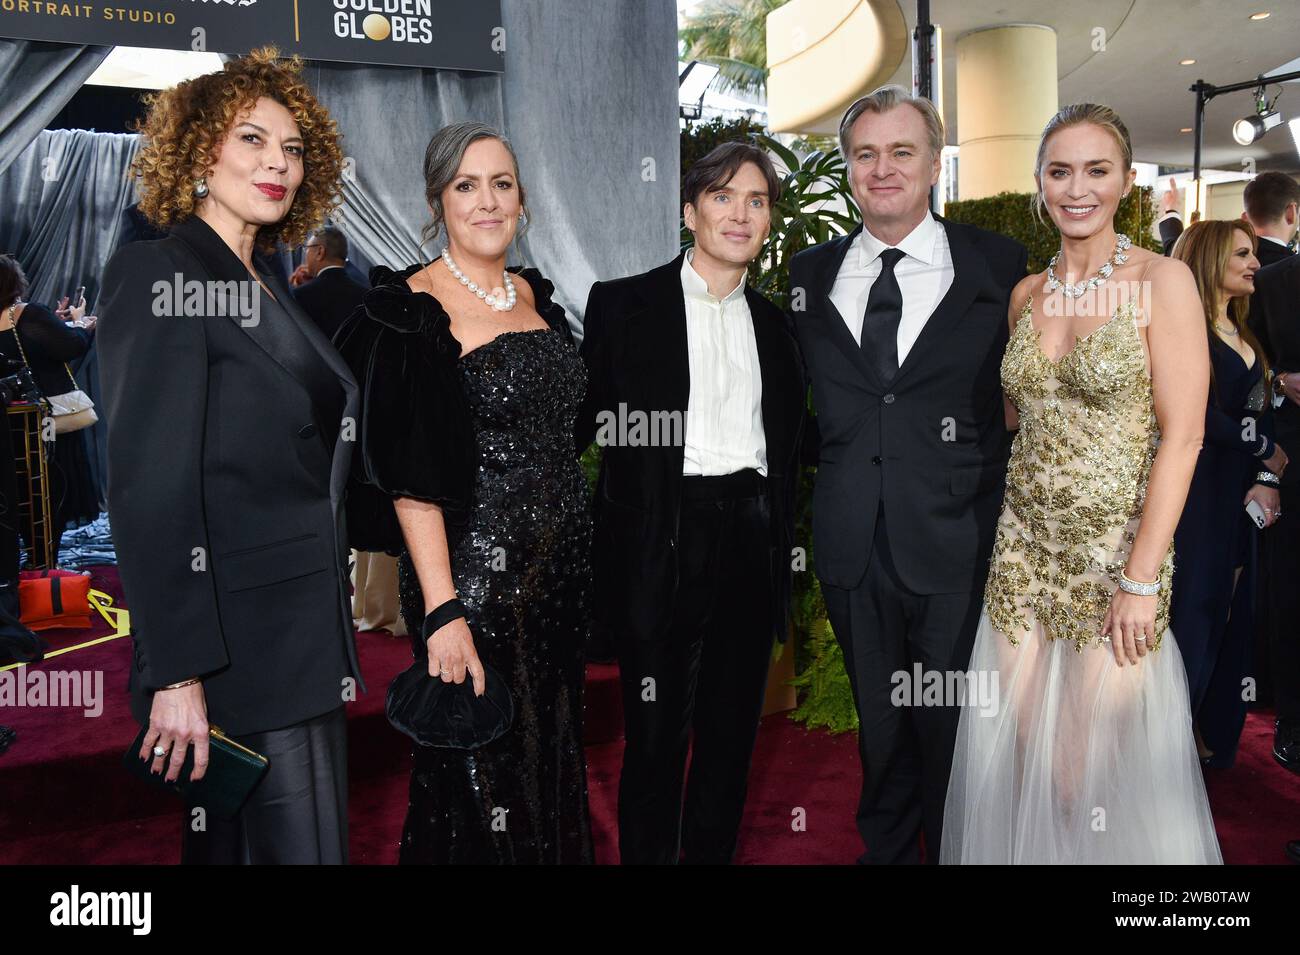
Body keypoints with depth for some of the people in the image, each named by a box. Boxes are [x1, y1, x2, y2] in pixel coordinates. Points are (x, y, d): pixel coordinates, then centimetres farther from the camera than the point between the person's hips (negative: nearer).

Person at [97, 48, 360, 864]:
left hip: (309, 636, 8)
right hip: (237, 647, -8)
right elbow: (150, 485, -17)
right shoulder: (159, 274, -8)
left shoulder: (270, 291, 16)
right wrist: (177, 674, -21)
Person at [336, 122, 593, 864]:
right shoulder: (412, 310, -11)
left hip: (564, 566, 7)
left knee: (553, 760, 18)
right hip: (474, 573, -6)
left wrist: (575, 555, 11)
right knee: (480, 777, 7)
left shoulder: (536, 295, 8)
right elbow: (409, 477, -17)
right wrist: (442, 611, -22)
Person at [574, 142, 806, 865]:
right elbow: (583, 421, -1)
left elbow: (786, 449, 16)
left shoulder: (774, 324, 14)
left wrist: (782, 550, 12)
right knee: (656, 736, 4)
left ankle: (715, 853, 30)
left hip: (751, 540, 4)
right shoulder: (623, 304, 1)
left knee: (733, 731, 14)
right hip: (663, 541, -4)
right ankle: (648, 855, 23)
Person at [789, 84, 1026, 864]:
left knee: (953, 730, 11)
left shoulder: (999, 266, -1)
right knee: (878, 724, 18)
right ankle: (886, 847, 38)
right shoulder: (811, 273, 7)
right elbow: (802, 397, 9)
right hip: (852, 544, 3)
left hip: (956, 543, -2)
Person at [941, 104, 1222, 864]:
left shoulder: (1163, 281, -8)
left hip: (1119, 546, -4)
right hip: (1026, 544, 5)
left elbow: (1182, 437, -12)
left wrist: (1142, 580, -15)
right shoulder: (1026, 293, 8)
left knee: (1094, 770, 2)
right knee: (1020, 750, 10)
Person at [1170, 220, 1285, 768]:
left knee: (1230, 618, 10)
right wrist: (1267, 451, -3)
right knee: (1194, 616, -3)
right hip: (1199, 500, -8)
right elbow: (1205, 418, -16)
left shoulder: (1244, 336, 16)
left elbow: (1262, 414, 10)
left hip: (1240, 499, 8)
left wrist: (1266, 480, -4)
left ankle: (1214, 734, 22)